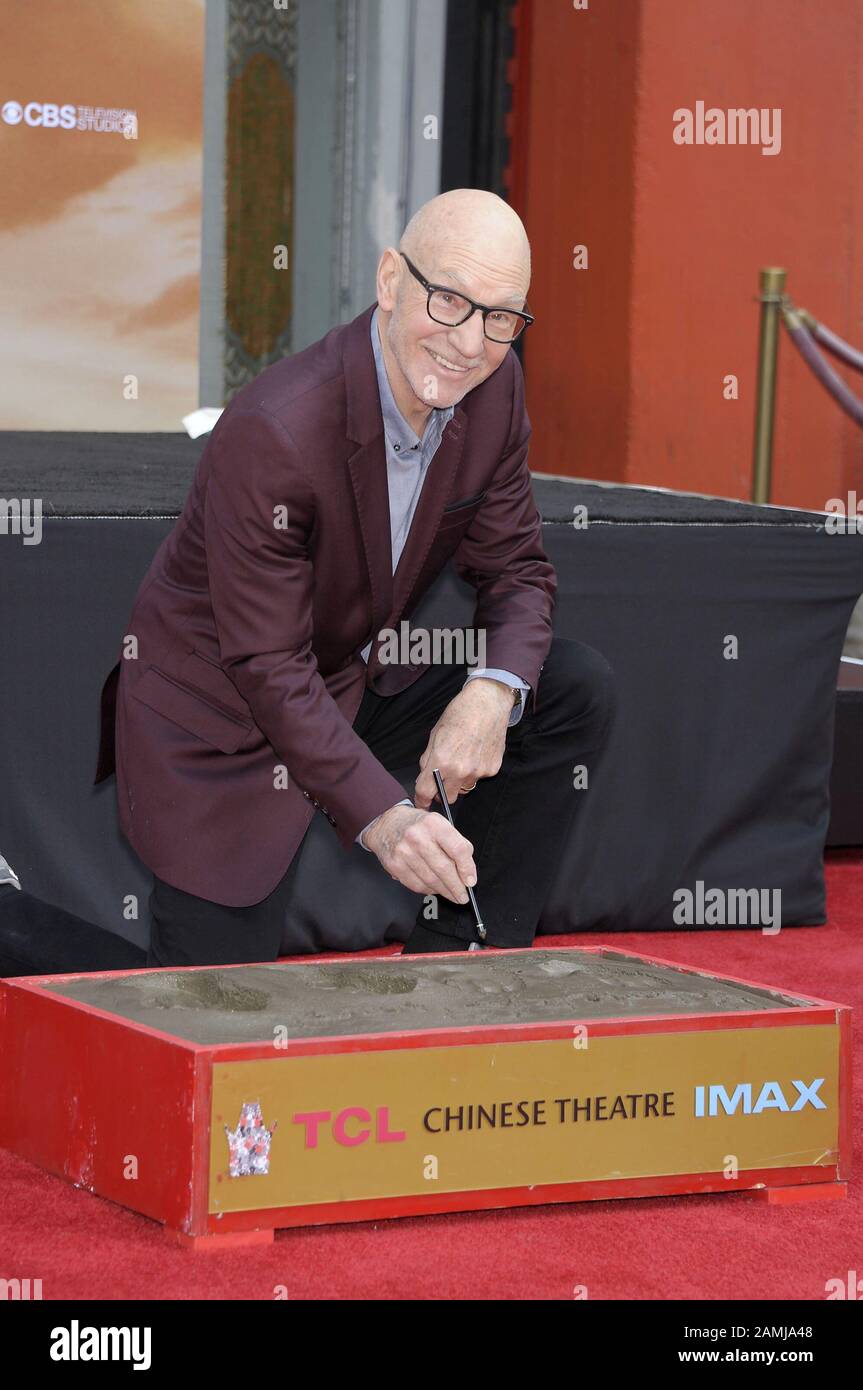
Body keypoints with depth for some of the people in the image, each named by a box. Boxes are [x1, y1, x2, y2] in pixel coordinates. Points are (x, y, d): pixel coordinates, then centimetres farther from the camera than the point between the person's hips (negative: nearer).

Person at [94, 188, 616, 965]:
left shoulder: (493, 387, -9)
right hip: (223, 724, -7)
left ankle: (460, 963, 0)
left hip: (360, 688, 7)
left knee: (579, 692, -7)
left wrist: (494, 690, -23)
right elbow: (267, 666, -28)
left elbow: (517, 568, 0)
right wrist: (380, 815, -38)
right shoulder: (270, 435, -31)